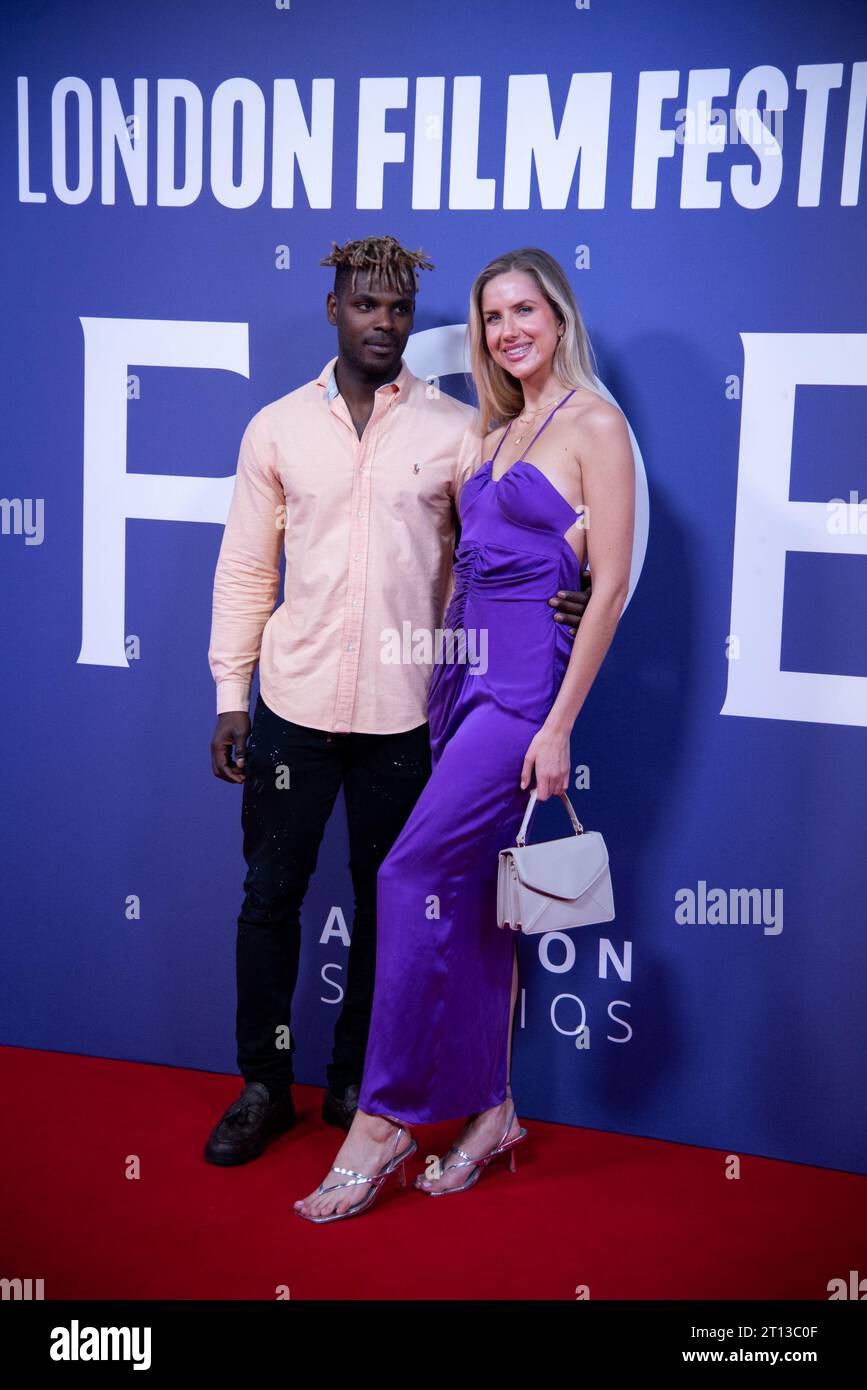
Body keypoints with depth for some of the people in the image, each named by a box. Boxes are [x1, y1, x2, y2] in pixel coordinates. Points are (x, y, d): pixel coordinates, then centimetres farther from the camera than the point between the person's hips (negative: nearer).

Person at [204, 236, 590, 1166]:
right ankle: (264, 1087, 23)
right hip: (293, 702, 1)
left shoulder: (455, 431, 2)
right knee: (271, 896, 6)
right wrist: (230, 692, 2)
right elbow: (245, 568, 6)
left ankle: (355, 1082, 28)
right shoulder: (278, 428, 5)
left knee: (384, 901, 10)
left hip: (400, 709, 0)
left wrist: (545, 606, -13)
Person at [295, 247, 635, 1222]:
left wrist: (559, 724, -16)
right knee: (469, 894, 8)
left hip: (526, 680, -8)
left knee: (415, 873, -12)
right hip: (467, 668, 8)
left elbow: (608, 585, -12)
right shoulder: (502, 431, 18)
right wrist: (444, 668, 9)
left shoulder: (594, 425, -6)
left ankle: (384, 1118, -1)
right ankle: (491, 1109, 20)